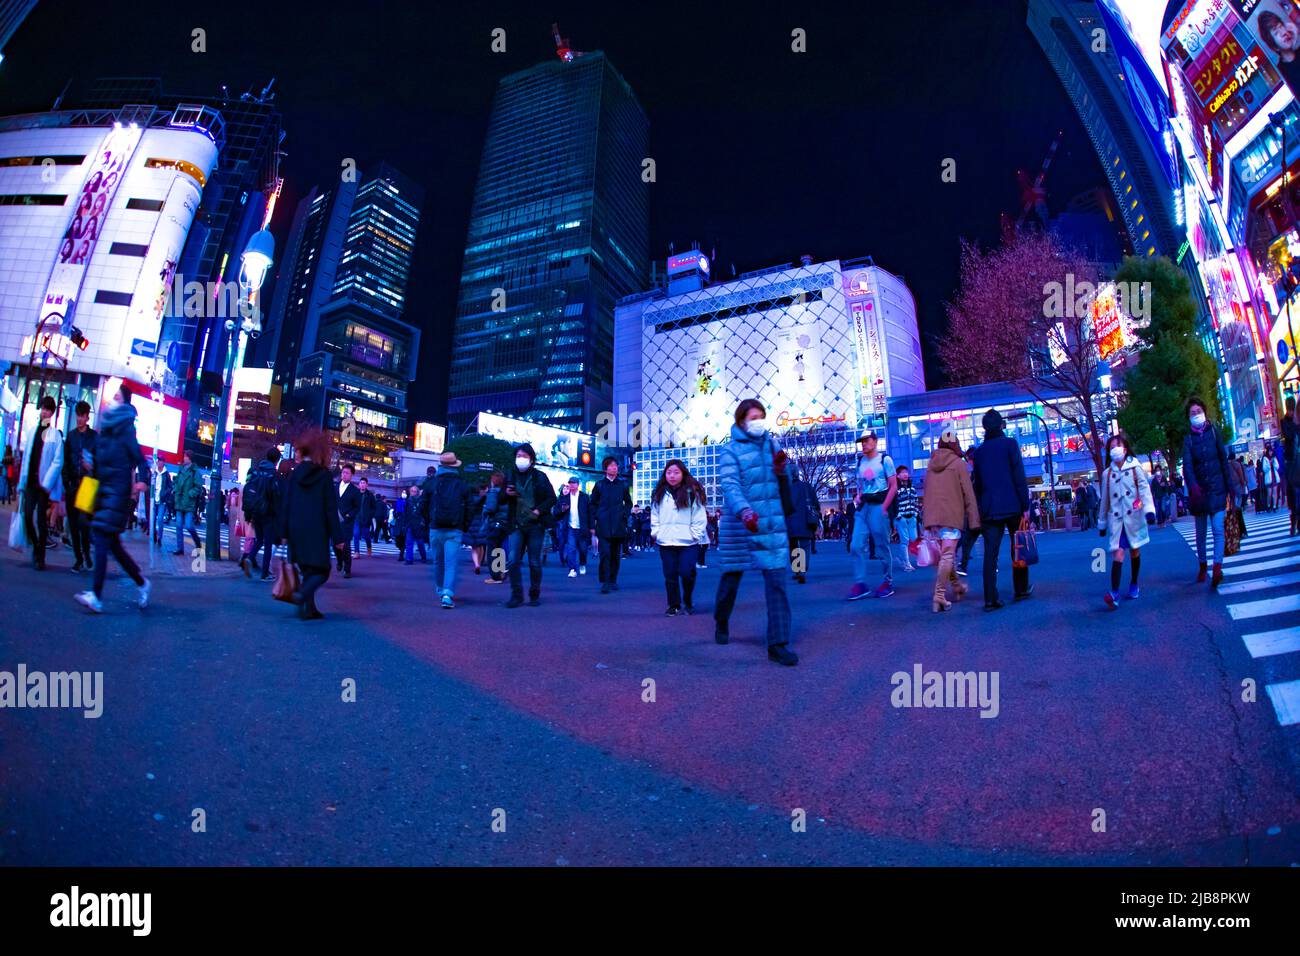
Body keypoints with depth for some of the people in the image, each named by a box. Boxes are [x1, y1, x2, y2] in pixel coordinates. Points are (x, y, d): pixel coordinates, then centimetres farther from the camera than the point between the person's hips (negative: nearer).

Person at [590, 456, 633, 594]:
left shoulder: (623, 485, 9)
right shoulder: (599, 485, 5)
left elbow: (628, 503, 17)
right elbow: (593, 504, 8)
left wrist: (626, 515, 2)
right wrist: (593, 522, 0)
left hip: (618, 526, 2)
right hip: (603, 525, -2)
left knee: (616, 554, 7)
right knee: (605, 553, -10)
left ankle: (613, 580, 18)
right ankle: (605, 582, -8)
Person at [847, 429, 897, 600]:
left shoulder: (884, 459, -2)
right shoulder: (860, 461, 13)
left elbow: (893, 486, -5)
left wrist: (884, 508, -12)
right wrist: (858, 498, 3)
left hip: (879, 506, -5)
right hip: (863, 507, 5)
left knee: (882, 546, 1)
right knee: (856, 546, -4)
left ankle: (888, 582, 15)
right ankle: (860, 584, -1)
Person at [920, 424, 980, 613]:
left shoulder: (930, 465, 11)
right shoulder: (959, 463, -3)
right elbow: (969, 495, -5)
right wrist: (974, 521, -3)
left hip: (932, 517, 5)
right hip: (952, 516, -5)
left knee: (945, 554, 18)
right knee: (947, 555, -7)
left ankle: (957, 586, 32)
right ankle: (939, 596, -14)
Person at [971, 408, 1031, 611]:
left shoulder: (979, 451, 9)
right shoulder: (1010, 444, -2)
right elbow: (1019, 477, -8)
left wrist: (979, 512, 15)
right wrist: (1025, 505, -5)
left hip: (989, 510, 2)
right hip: (1012, 507, -2)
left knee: (990, 554, -2)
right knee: (1018, 549, 15)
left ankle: (990, 599, -6)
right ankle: (1021, 589, 25)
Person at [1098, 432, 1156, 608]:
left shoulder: (1135, 468, 2)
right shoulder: (1107, 473, 8)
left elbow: (1144, 489, -8)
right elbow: (1105, 500, 13)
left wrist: (1149, 509, -23)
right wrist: (1102, 523, 16)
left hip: (1134, 516, 0)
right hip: (1116, 519, 0)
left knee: (1134, 551, 10)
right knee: (1118, 554, -11)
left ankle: (1134, 585, 29)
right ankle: (1115, 592, -19)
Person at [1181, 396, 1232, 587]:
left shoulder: (1214, 432, 3)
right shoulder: (1188, 439, 1)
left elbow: (1224, 461, 5)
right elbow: (1187, 465, -12)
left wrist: (1230, 487, 2)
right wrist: (1193, 486, -30)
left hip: (1216, 489, 0)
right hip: (1198, 491, 0)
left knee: (1218, 529, -10)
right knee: (1200, 532, 9)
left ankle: (1218, 567, -16)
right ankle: (1202, 566, 20)